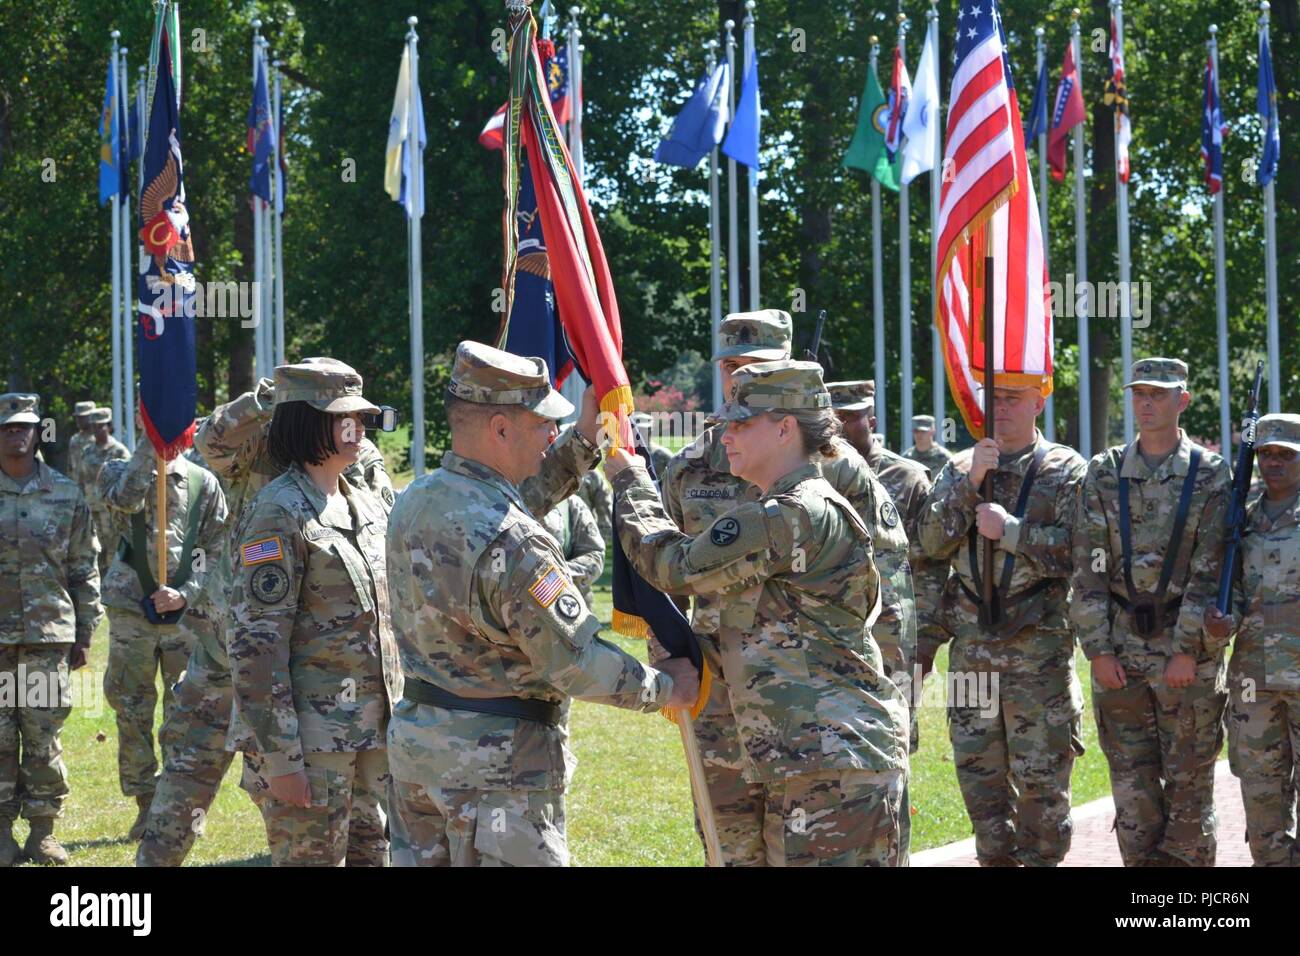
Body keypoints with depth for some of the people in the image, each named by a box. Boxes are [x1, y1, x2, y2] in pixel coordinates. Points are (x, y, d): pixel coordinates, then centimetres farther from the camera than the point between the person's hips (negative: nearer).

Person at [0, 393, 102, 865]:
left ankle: (43, 831, 10)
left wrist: (84, 634, 7)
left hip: (48, 635, 1)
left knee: (45, 739, 1)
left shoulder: (66, 495, 6)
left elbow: (84, 569, 10)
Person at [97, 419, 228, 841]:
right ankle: (146, 805, 14)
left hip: (188, 613, 0)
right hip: (131, 612, 0)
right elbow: (127, 497, -22)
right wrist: (150, 440, -27)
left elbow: (219, 554, 4)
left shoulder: (204, 484, 5)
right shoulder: (117, 472, 3)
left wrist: (186, 595, -10)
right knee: (132, 711, 4)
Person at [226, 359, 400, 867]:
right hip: (312, 738, -8)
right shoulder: (278, 512, -12)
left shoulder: (368, 507, 13)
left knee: (374, 854, 11)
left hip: (374, 733, 8)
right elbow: (255, 644, -16)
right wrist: (280, 757, -20)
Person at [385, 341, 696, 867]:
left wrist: (583, 440, 19)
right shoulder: (514, 545, -24)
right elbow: (577, 662, -19)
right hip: (495, 763, -9)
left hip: (413, 741, 9)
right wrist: (664, 687, -3)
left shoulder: (414, 501, 3)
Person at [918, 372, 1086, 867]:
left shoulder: (1066, 470, 0)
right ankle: (996, 857, 21)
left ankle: (1041, 858, 8)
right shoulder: (959, 468, 11)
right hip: (971, 648, 4)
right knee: (978, 772, 9)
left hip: (1039, 648, -4)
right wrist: (968, 483, -11)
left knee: (1041, 777, -1)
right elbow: (931, 543, -1)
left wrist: (1009, 529, -15)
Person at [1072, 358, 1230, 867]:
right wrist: (1098, 648, -4)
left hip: (1188, 648, -2)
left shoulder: (1211, 475, -2)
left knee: (1188, 782, 2)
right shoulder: (1104, 473, 6)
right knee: (1131, 784, 5)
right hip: (1120, 645, 2)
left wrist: (1188, 649, -13)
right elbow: (1088, 567, 3)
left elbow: (1210, 571, -7)